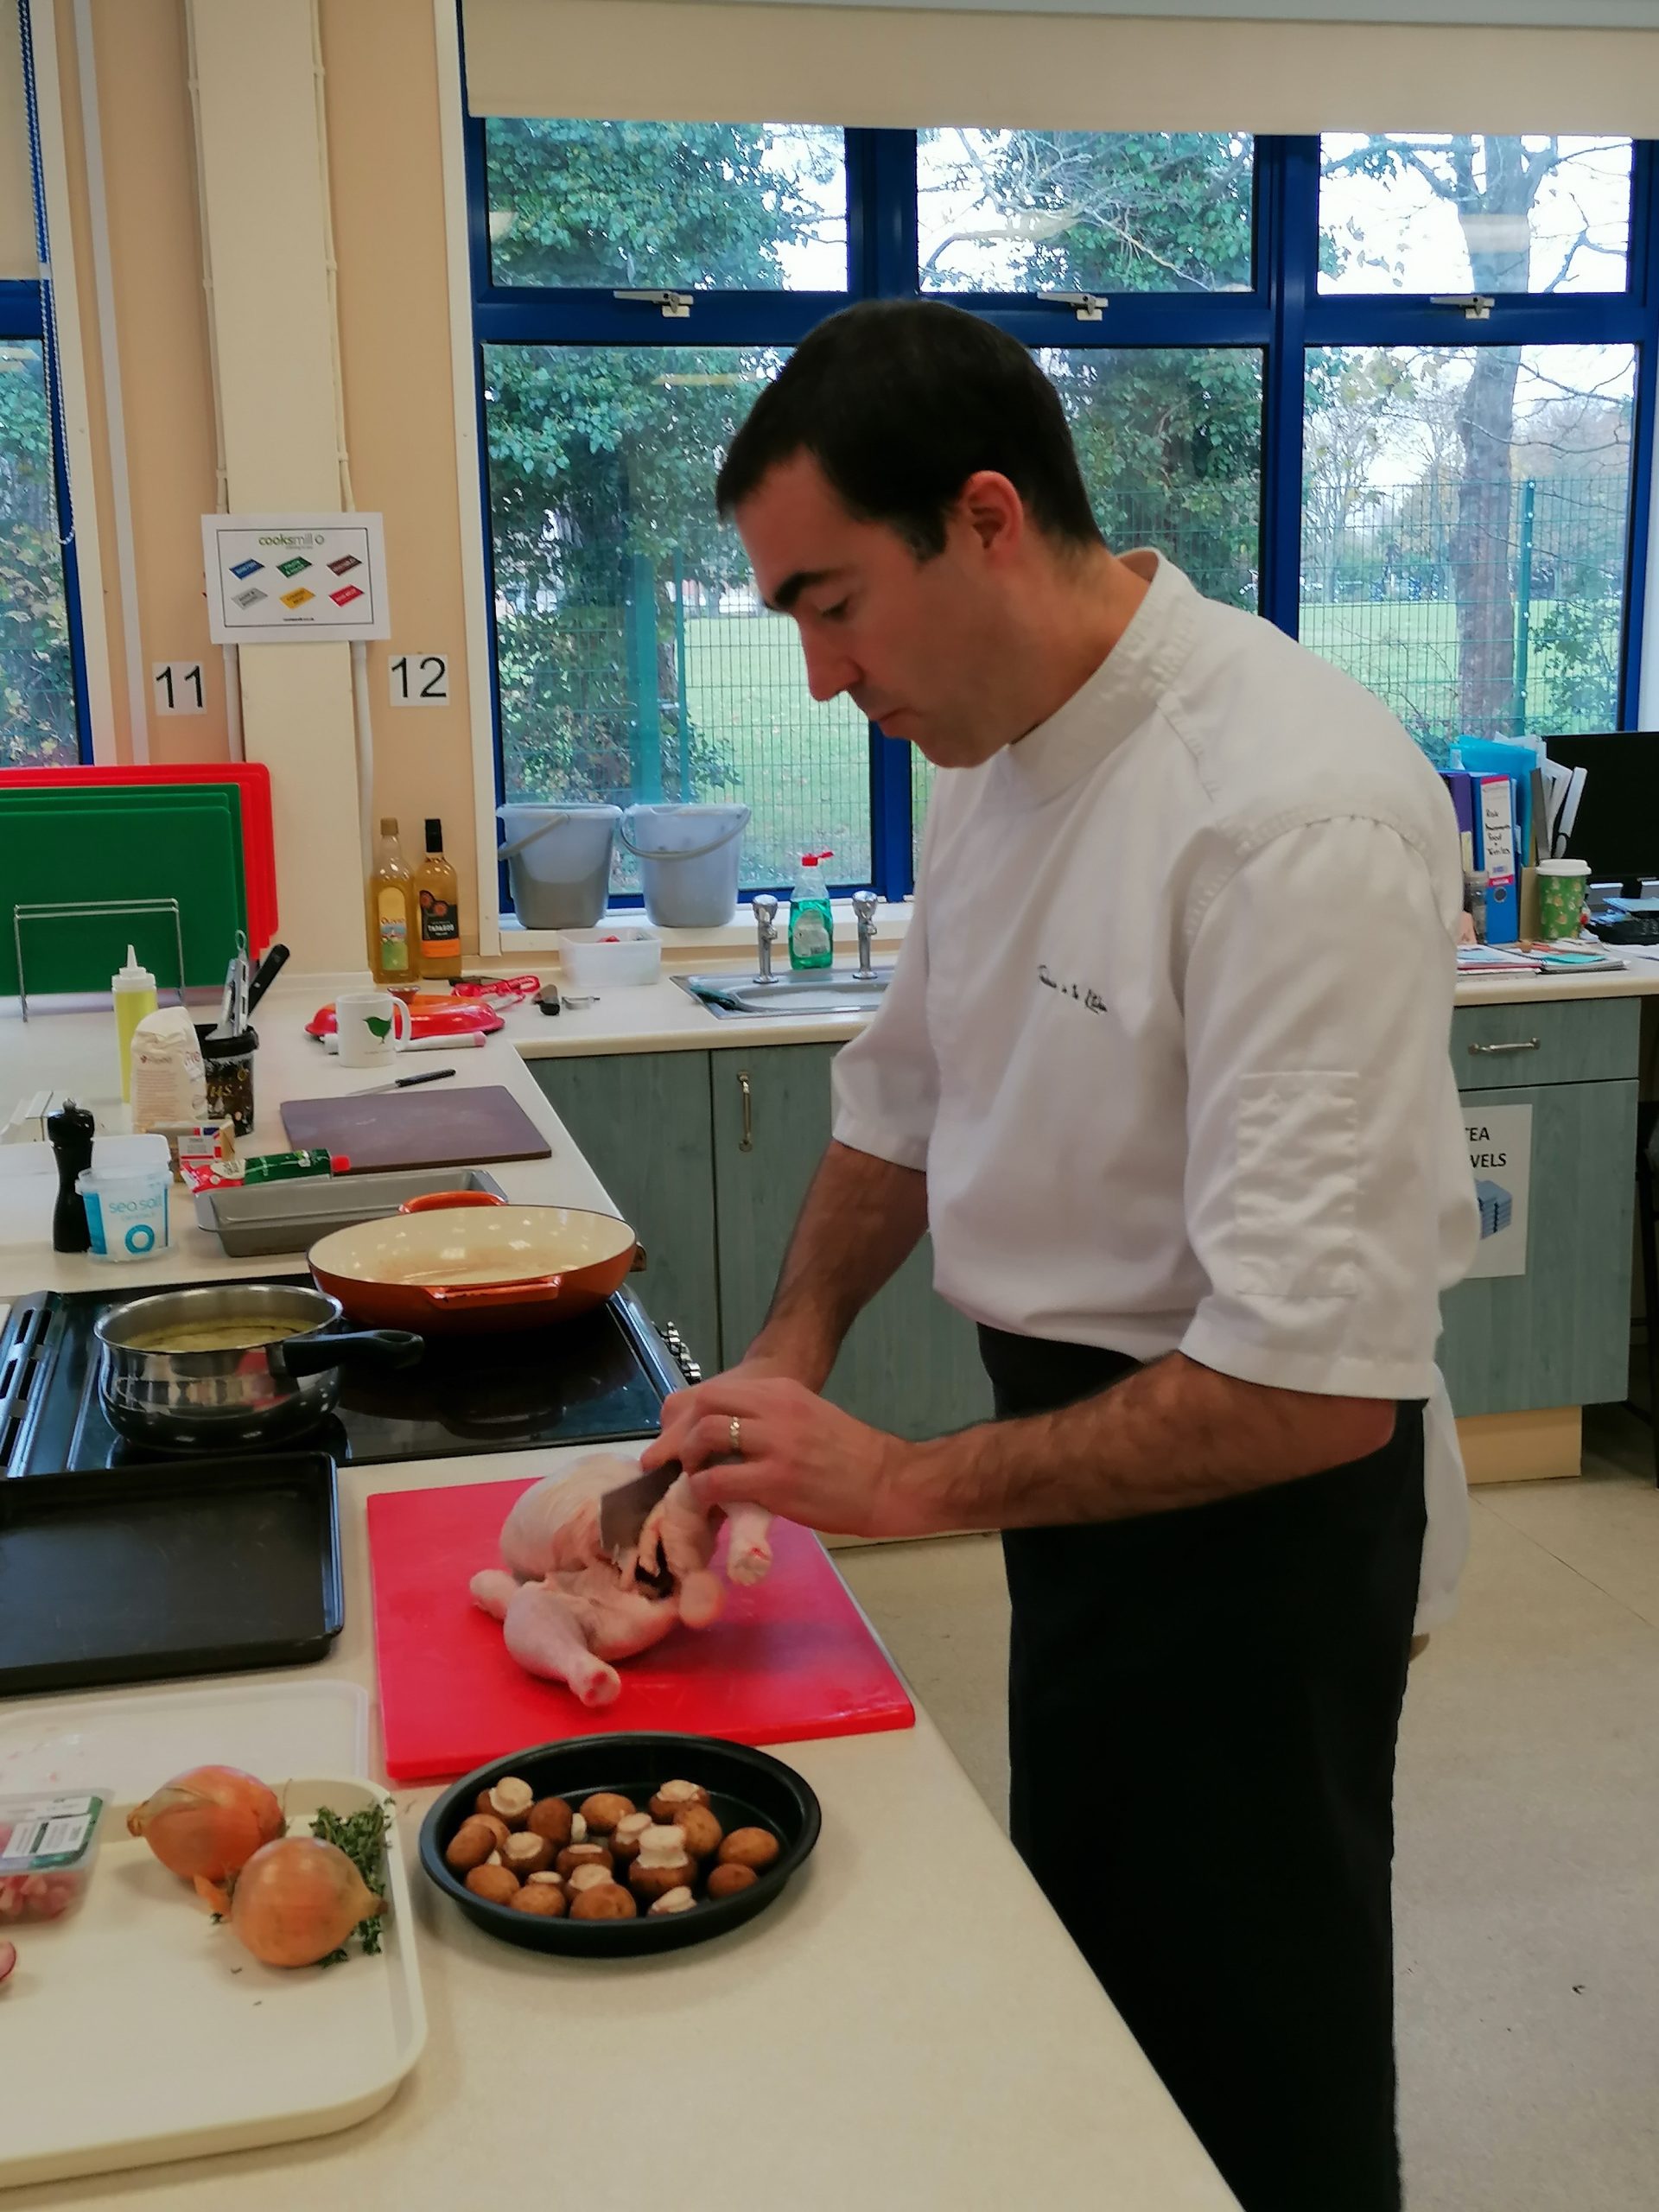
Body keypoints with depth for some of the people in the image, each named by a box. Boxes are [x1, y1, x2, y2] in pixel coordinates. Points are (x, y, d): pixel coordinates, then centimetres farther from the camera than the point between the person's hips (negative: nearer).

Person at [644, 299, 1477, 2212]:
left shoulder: (1291, 812, -29)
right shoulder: (997, 752, 0)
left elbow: (1316, 1384, -29)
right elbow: (907, 1091, 13)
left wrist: (912, 1485, -22)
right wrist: (790, 1357, -1)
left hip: (1255, 1498, -8)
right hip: (1082, 1448, 8)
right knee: (1089, 1963, 24)